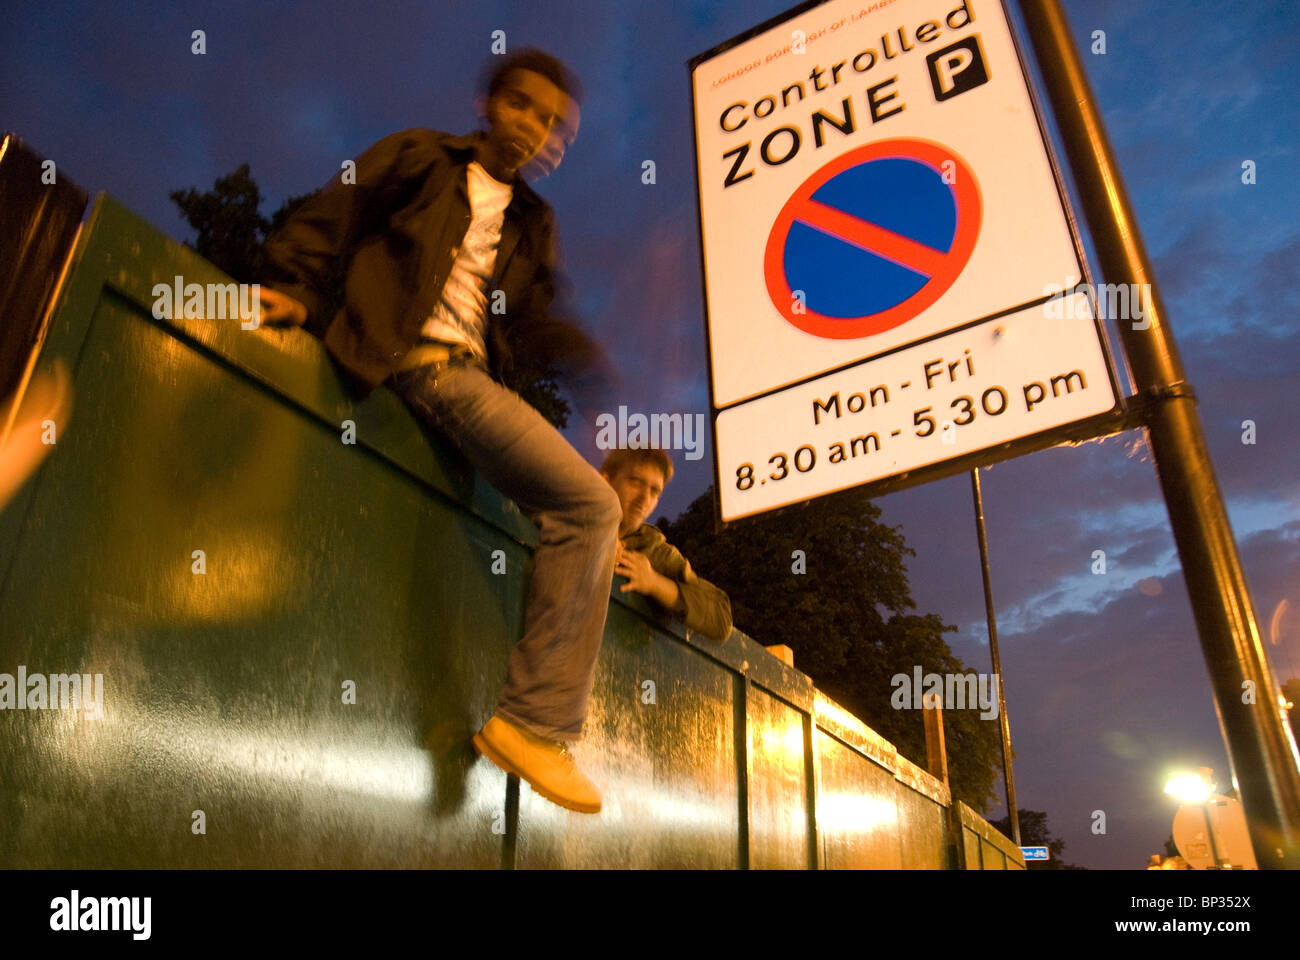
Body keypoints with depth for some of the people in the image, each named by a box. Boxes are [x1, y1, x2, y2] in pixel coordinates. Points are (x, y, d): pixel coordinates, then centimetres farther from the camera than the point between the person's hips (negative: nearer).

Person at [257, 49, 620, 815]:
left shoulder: (531, 222, 25)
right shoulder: (418, 159, 15)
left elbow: (534, 321, 14)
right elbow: (330, 221, 7)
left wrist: (590, 362, -4)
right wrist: (298, 290, -8)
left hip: (469, 378, 7)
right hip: (394, 363, -6)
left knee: (590, 503, -7)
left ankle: (538, 724, -5)